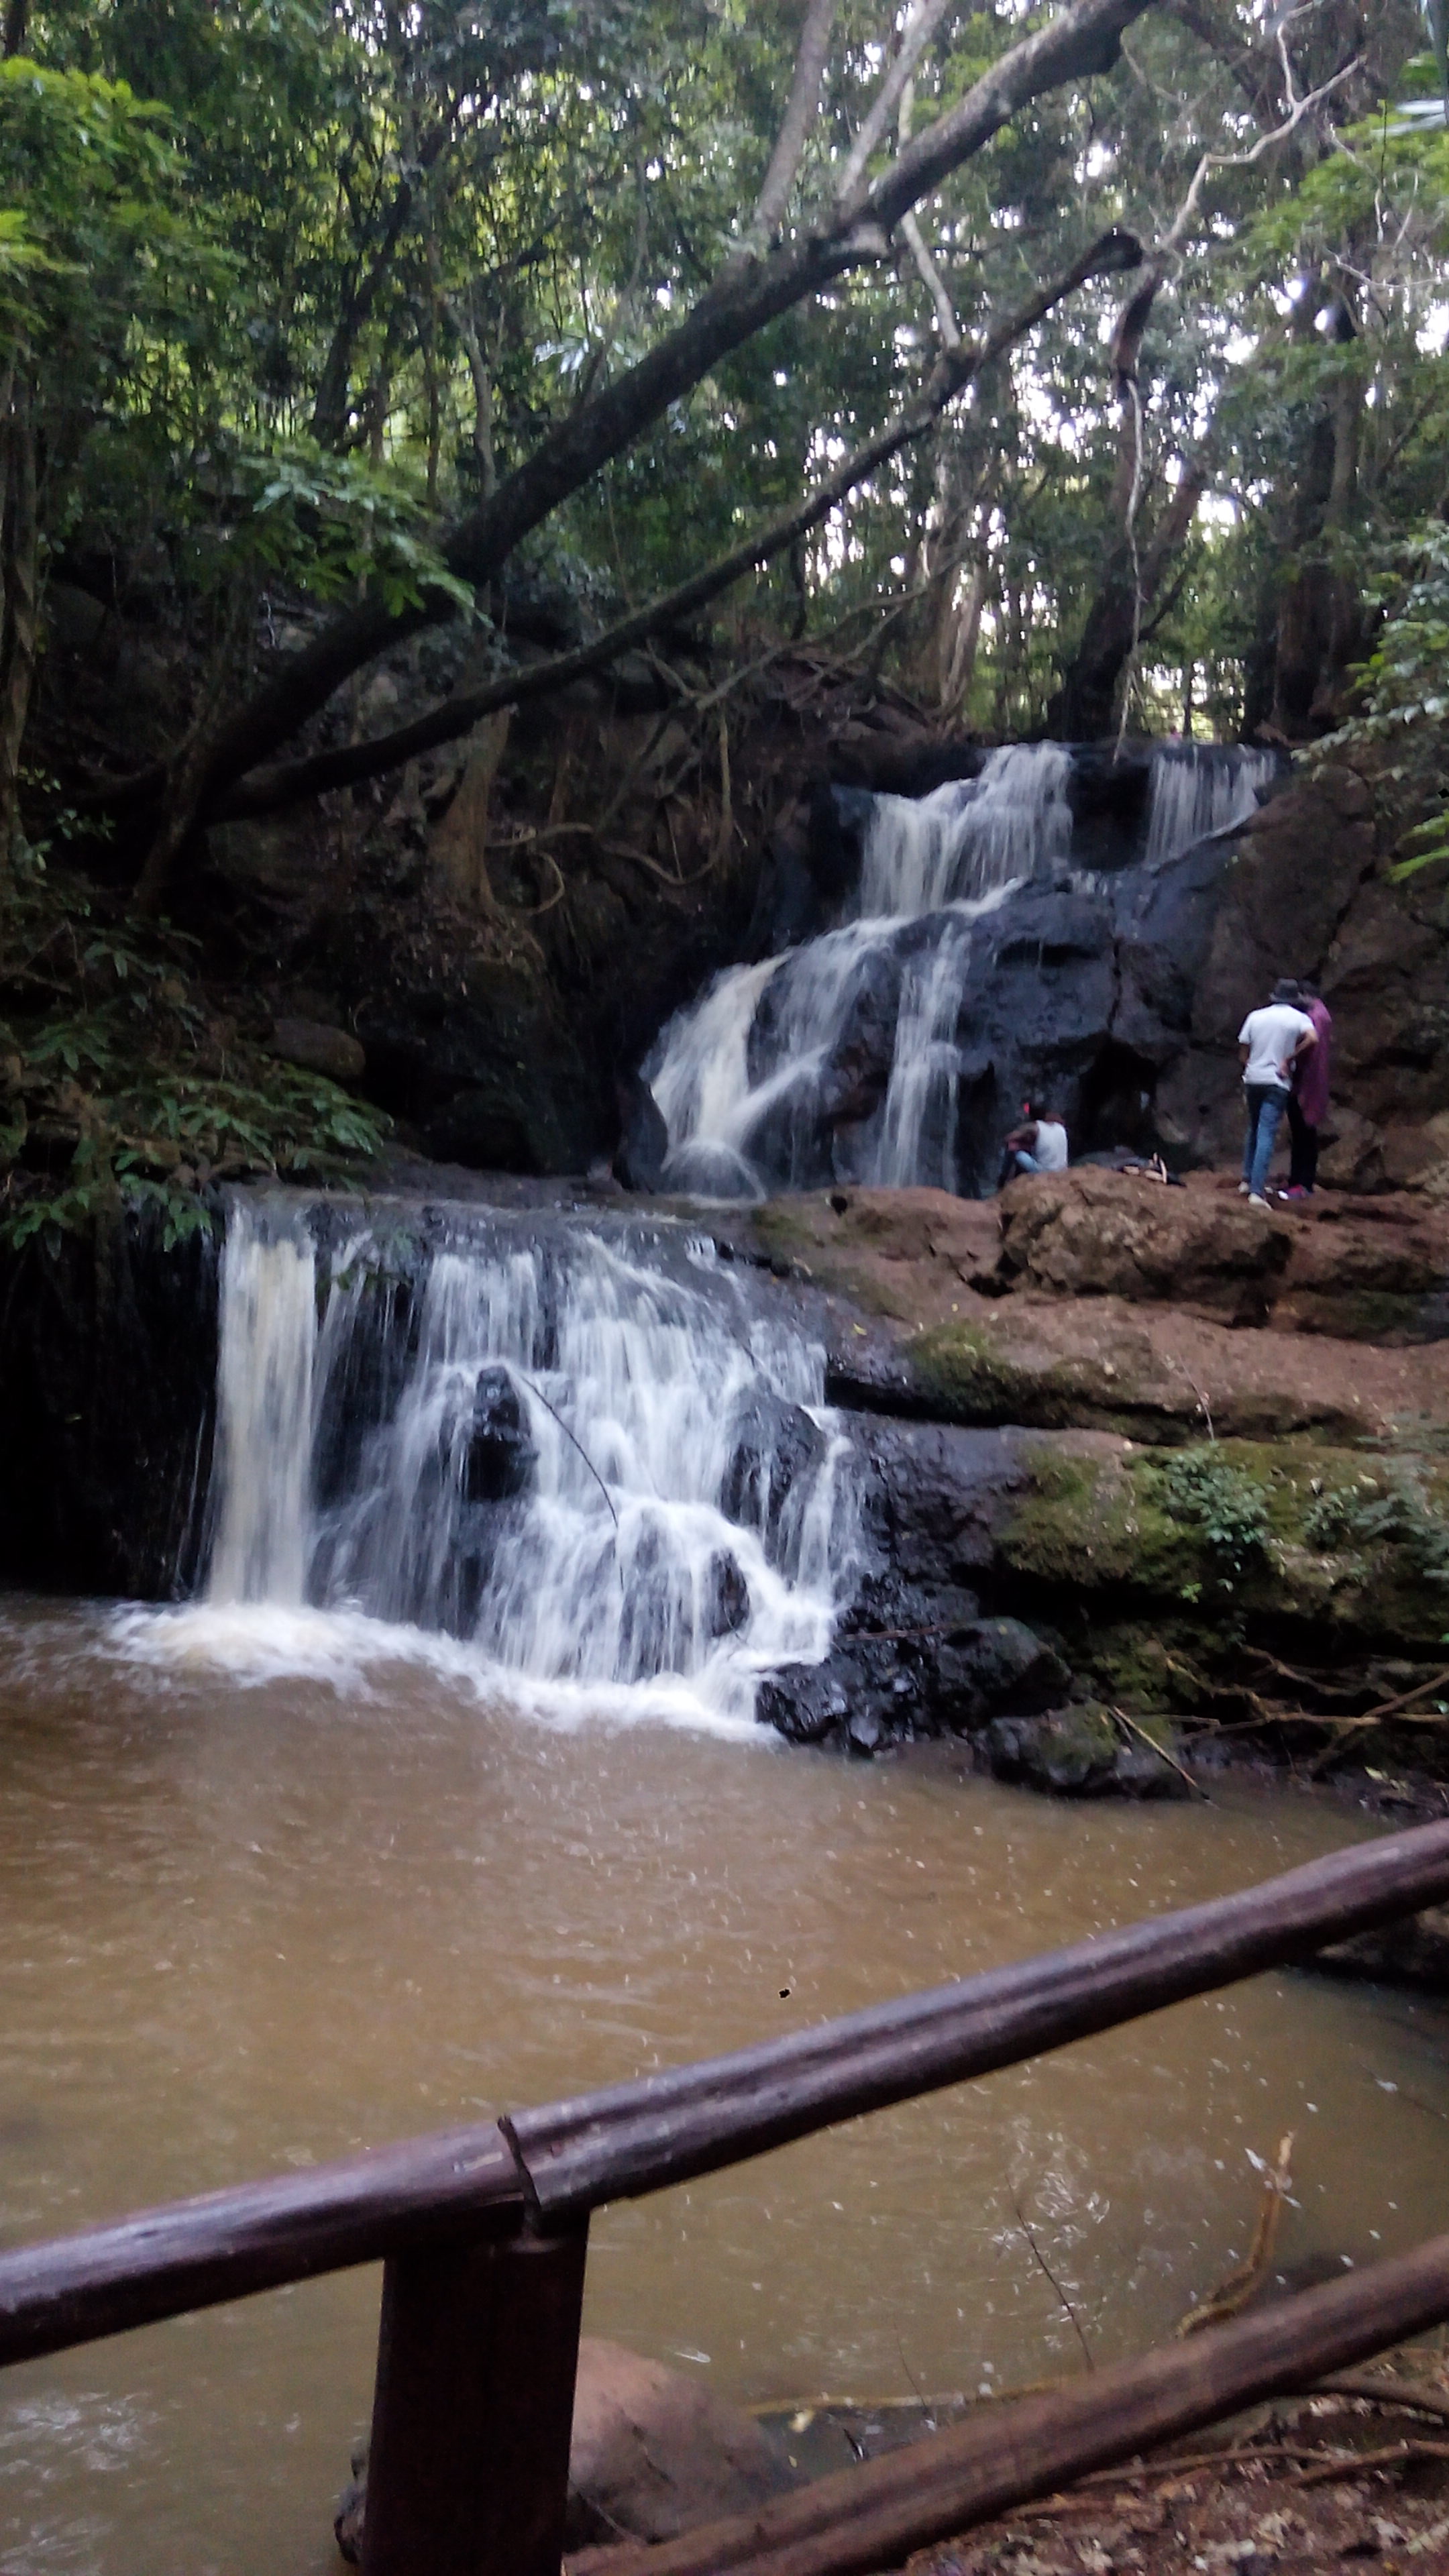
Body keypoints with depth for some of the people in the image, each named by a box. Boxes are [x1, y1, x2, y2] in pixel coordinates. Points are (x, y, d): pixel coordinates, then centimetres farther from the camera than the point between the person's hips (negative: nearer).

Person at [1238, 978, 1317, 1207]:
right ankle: (1257, 1191, -17)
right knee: (1266, 1135, -8)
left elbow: (1244, 1053, 10)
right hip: (1277, 1083, -4)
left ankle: (1247, 1180, 27)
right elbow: (1313, 1039, -21)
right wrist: (1290, 1059, -9)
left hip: (1253, 1079, 4)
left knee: (1254, 1130, 22)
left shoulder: (1255, 1016, 9)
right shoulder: (1299, 1018, -1)